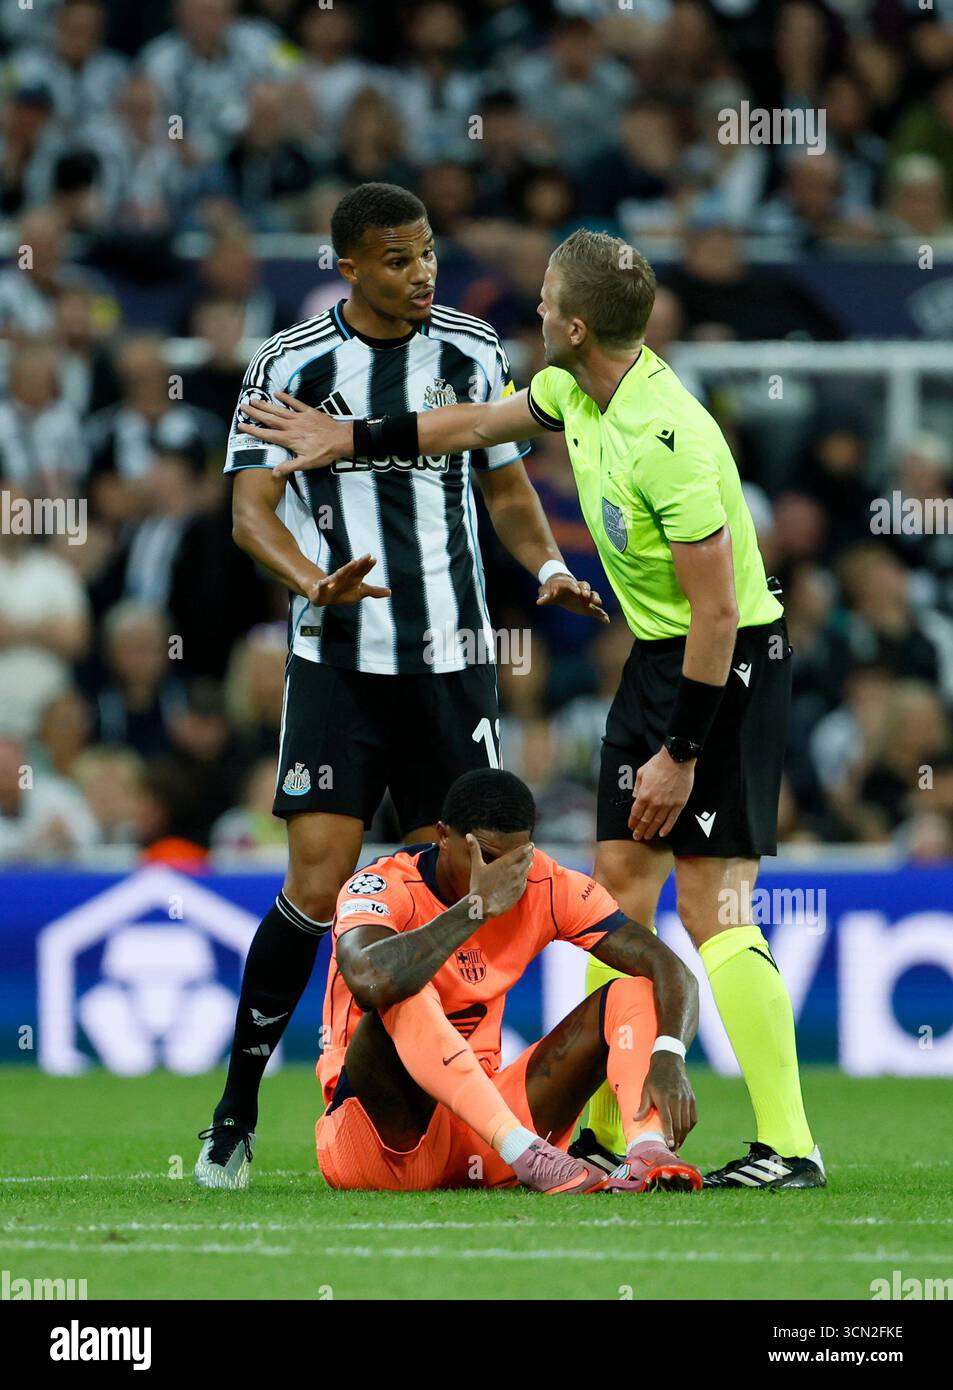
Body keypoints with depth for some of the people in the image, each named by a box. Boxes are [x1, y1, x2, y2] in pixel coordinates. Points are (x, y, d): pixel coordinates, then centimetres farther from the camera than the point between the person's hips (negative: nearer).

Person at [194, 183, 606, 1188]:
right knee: (316, 888, -11)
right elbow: (250, 509, -6)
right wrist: (313, 582, -25)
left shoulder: (472, 352, 6)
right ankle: (236, 1111, 0)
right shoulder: (289, 364, -3)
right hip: (337, 661, -3)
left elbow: (506, 485, 16)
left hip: (451, 658, 3)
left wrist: (549, 564, -3)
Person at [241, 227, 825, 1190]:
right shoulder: (574, 391, 0)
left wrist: (682, 753, -20)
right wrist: (350, 439, 29)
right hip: (654, 657, 9)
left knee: (710, 901, -14)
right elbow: (481, 424, 22)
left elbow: (717, 612, -24)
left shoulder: (671, 442, -27)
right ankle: (608, 1132, 16)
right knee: (618, 884, 9)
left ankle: (788, 1147, -14)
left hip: (731, 662, -9)